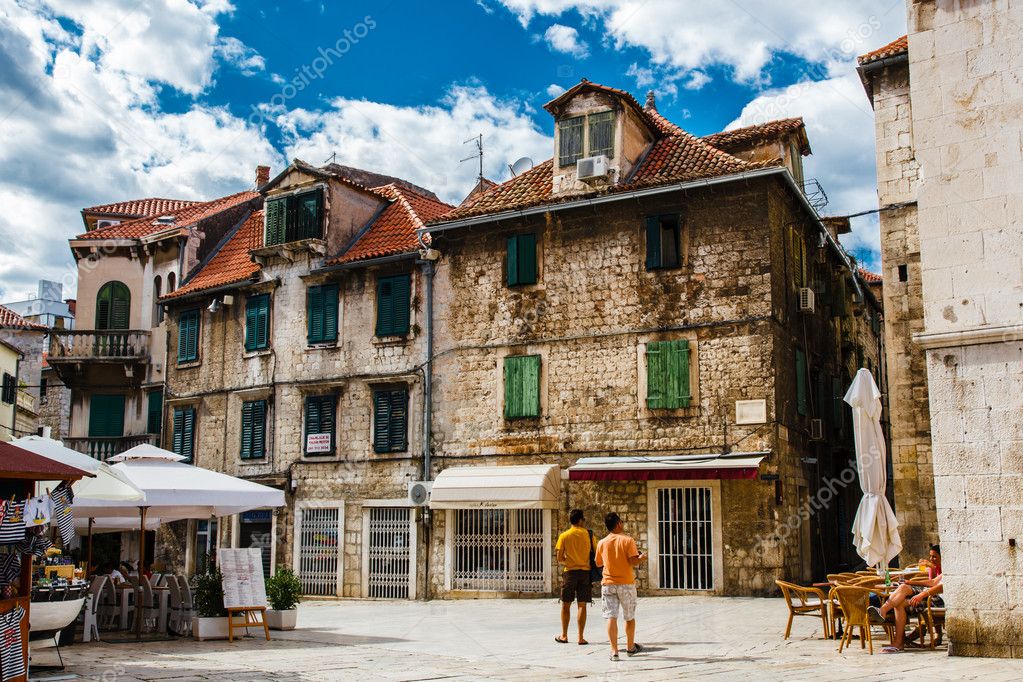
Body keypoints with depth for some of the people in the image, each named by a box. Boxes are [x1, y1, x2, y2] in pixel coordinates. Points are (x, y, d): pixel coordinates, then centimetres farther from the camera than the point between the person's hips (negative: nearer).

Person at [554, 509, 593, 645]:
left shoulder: (564, 536, -1)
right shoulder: (588, 534, 0)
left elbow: (560, 559, -3)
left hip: (570, 572, 0)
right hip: (585, 571, 1)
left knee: (566, 604, 10)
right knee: (582, 605, 3)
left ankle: (564, 635, 13)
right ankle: (581, 637, 2)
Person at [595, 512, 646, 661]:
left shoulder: (602, 543, 2)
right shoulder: (628, 540, -8)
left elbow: (598, 563, 13)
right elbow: (634, 562, -16)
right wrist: (642, 557, 4)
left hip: (608, 584, 1)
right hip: (626, 583, -1)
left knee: (611, 617, -2)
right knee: (630, 617, 16)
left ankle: (614, 651, -8)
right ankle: (630, 647, 28)